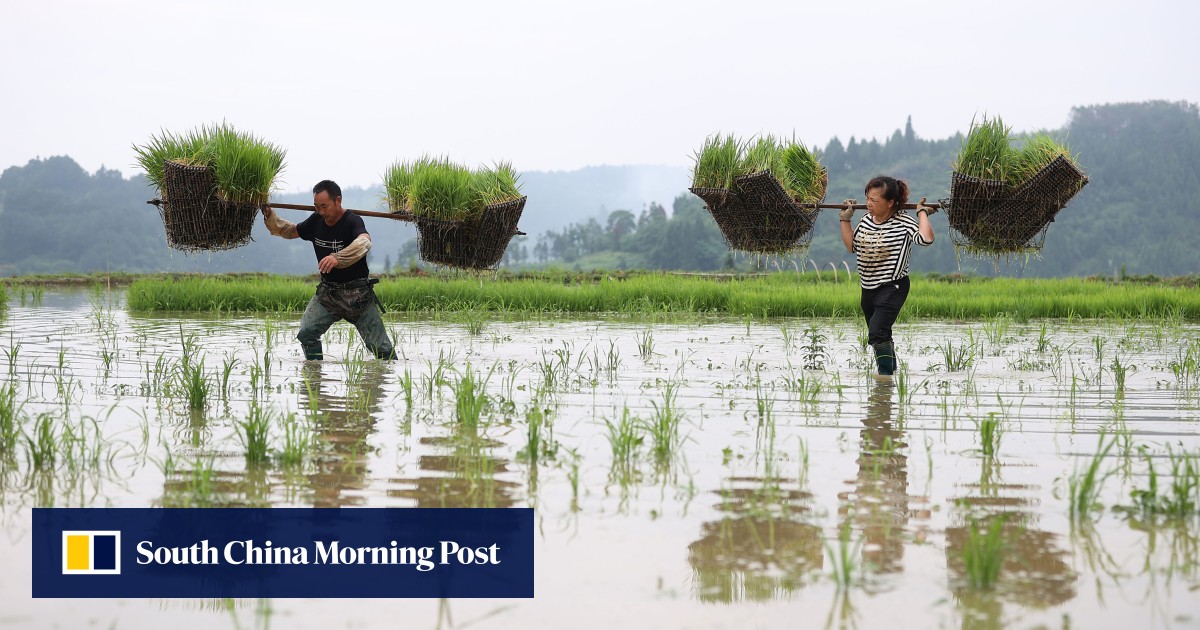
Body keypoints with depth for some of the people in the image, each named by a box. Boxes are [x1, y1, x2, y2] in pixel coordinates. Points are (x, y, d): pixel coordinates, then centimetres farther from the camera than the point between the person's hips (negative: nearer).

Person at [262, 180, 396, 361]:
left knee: (379, 346, -3)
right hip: (327, 291, 5)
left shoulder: (352, 221, -20)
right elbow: (289, 231, 20)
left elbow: (364, 243, -43)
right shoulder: (316, 221, 0)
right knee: (306, 333, -14)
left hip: (357, 293, -5)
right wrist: (269, 215, 4)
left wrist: (337, 258, -59)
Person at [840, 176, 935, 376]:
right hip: (868, 289, 7)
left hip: (892, 288, -7)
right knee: (881, 338, 20)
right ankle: (891, 371, 36)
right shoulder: (867, 220, 4)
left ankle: (886, 375, -14)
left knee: (877, 334, -24)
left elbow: (926, 238, -31)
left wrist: (922, 212, -19)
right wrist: (845, 219, 11)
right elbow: (851, 246, 14)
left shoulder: (903, 222, -15)